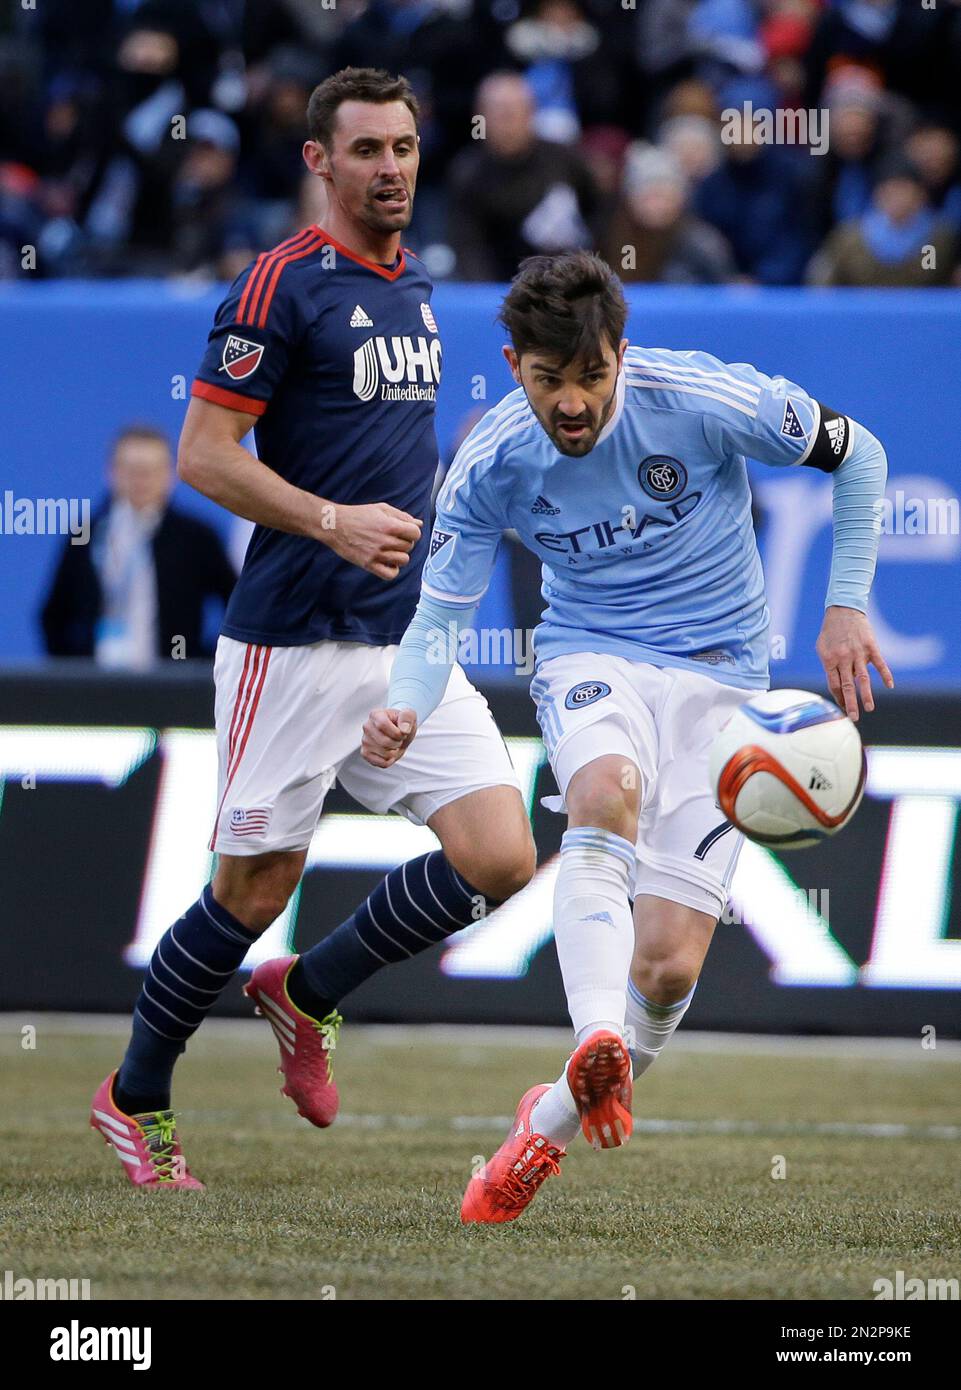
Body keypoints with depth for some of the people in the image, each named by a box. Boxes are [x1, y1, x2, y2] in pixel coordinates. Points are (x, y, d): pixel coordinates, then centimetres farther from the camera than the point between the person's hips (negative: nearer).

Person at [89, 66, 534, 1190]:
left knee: (498, 860, -6)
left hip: (411, 637, 7)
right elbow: (204, 454, -14)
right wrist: (332, 522, -24)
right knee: (253, 893, 0)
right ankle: (136, 1098, 21)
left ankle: (307, 995, 16)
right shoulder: (283, 285, -10)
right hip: (295, 642, -7)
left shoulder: (412, 289, 14)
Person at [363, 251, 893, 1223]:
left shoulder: (703, 399, -17)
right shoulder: (489, 466, -11)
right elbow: (437, 618, -4)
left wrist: (845, 607, -4)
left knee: (668, 964, -12)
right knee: (607, 792, -39)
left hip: (719, 677, 0)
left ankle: (556, 1118, 14)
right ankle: (598, 1043, -54)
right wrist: (404, 709, -24)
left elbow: (856, 457, -2)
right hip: (589, 659, 0)